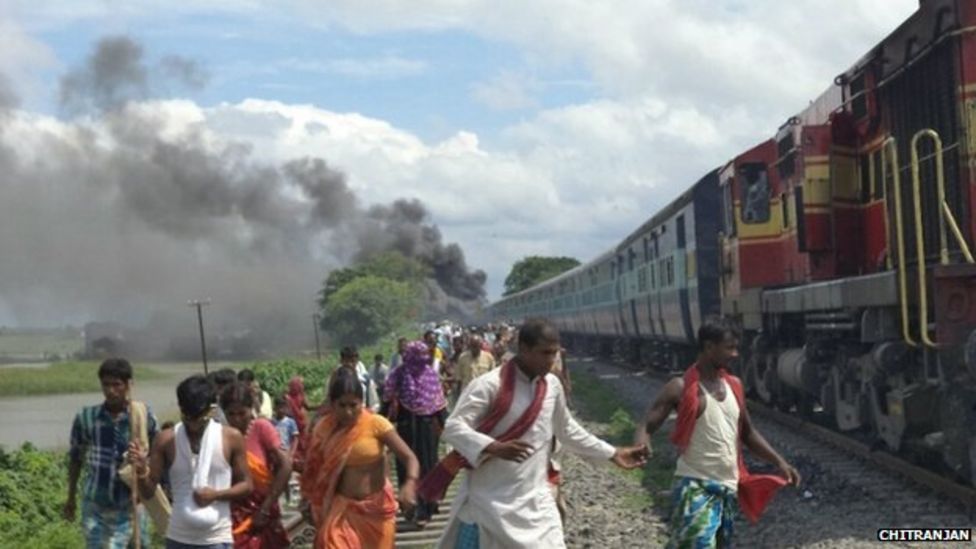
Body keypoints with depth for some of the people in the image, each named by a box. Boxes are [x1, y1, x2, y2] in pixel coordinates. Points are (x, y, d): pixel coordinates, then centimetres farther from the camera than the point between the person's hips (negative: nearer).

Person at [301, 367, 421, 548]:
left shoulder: (376, 424, -14)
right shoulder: (324, 429, -6)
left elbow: (409, 457, -17)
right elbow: (314, 472, 6)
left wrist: (410, 484, -35)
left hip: (376, 507, -1)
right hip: (342, 509, 1)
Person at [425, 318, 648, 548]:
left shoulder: (552, 385, 5)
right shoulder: (489, 385, -15)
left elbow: (567, 430, 20)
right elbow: (453, 428, -20)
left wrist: (612, 454, 19)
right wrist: (494, 448, -35)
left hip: (535, 501, 5)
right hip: (489, 502, -5)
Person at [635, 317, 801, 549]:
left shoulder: (734, 385, 11)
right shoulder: (682, 388, -9)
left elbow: (747, 433, 22)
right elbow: (646, 427, -13)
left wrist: (779, 462, 13)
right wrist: (641, 445, -36)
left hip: (728, 487, 7)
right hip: (695, 486, -7)